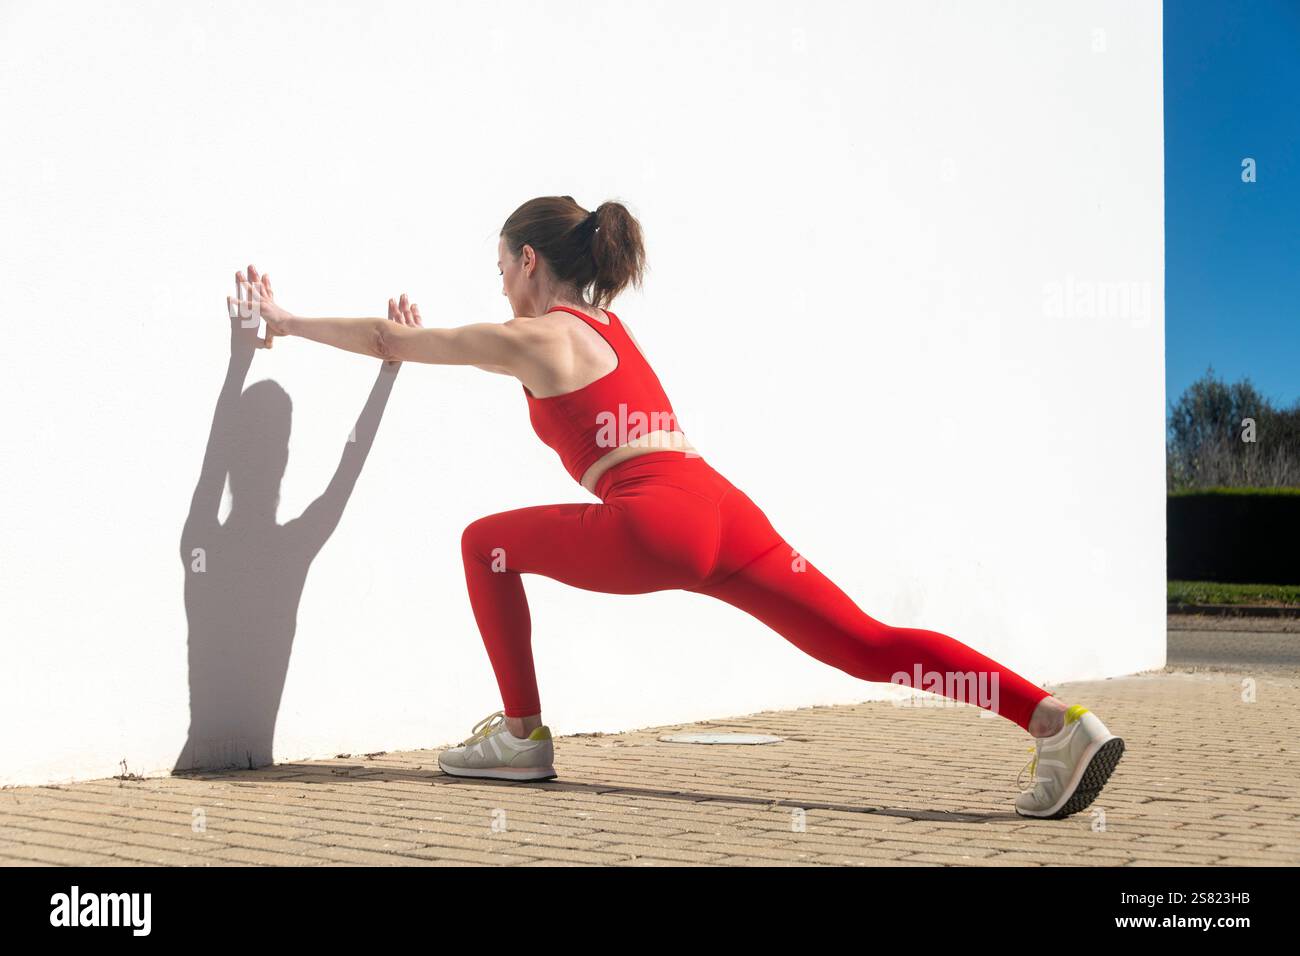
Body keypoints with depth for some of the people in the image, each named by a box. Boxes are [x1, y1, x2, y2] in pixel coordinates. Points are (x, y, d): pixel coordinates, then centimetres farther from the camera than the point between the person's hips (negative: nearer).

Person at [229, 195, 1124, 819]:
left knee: (488, 543, 15)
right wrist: (428, 336, 61)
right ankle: (1061, 721, -17)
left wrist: (284, 320, 26)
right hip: (725, 511, 8)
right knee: (873, 647, -2)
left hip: (657, 523, -8)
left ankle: (522, 734, 15)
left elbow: (387, 342, 13)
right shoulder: (603, 325, 30)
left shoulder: (533, 336, 8)